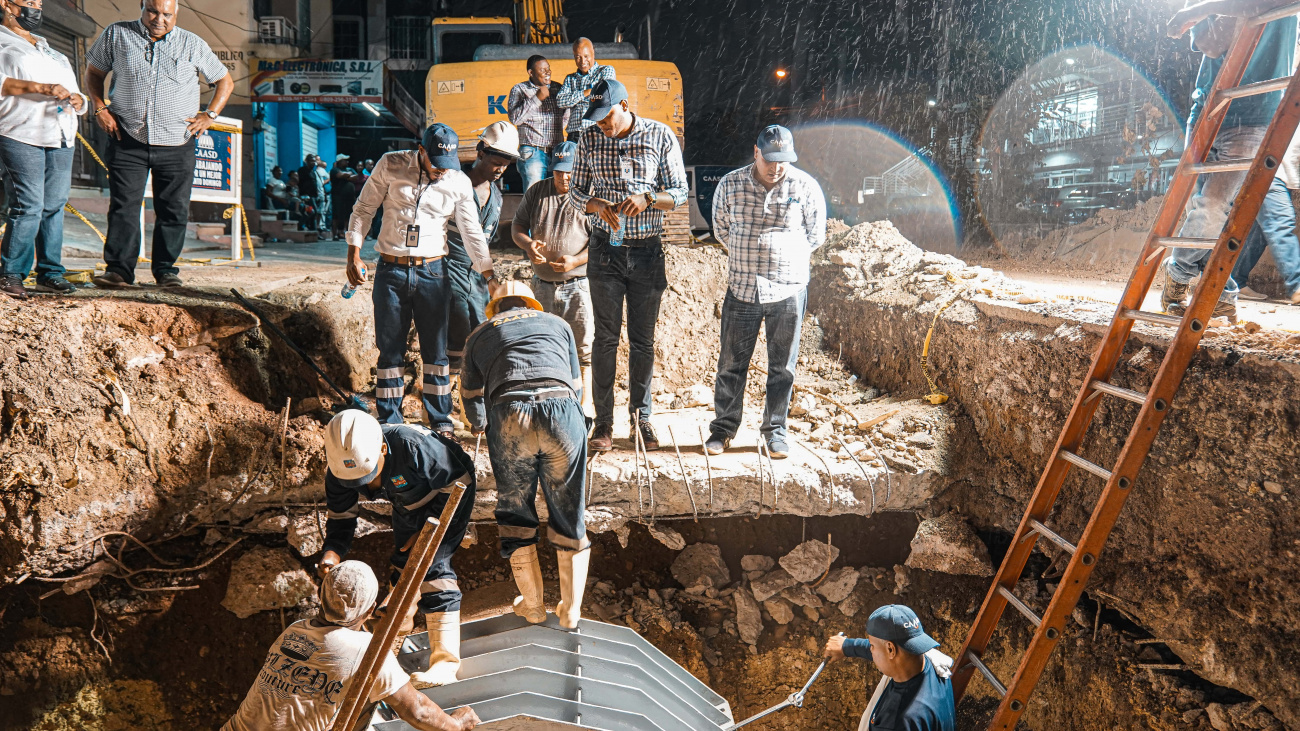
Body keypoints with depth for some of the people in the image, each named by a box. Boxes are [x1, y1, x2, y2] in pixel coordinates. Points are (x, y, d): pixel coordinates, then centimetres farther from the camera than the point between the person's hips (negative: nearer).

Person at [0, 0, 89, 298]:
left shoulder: (54, 53, 28)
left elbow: (76, 93, 22)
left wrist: (77, 100, -1)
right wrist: (40, 88, -20)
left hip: (62, 139, 6)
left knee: (54, 205, 2)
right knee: (28, 205, -12)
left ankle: (50, 273, 8)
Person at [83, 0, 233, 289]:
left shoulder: (193, 45, 5)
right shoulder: (117, 35, 6)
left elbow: (225, 81, 13)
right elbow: (94, 72, 16)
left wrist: (209, 115, 1)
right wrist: (100, 108, 3)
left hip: (177, 145, 0)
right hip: (128, 140, 0)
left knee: (174, 209, 3)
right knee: (124, 205, -4)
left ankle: (166, 270, 13)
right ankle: (119, 269, 0)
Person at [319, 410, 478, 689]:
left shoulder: (414, 446, -43)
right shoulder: (339, 467, -25)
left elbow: (458, 481, -27)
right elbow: (340, 513, -9)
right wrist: (333, 549, -29)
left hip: (449, 495, -6)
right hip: (409, 503, 7)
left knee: (431, 564, -19)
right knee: (403, 557, 20)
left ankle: (446, 660, -20)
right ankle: (401, 616, 52)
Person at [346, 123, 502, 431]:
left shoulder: (460, 182, 0)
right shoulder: (391, 165, -2)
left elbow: (472, 232, 4)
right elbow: (363, 209, 6)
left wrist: (490, 276, -2)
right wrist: (354, 254, 1)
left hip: (432, 272, 0)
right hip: (391, 270, 0)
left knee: (436, 350, 3)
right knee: (390, 350, 5)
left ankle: (441, 423, 14)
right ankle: (389, 424, 15)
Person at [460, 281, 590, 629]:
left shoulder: (480, 335, 30)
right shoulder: (557, 324, 32)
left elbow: (471, 396, 39)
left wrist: (480, 427, 60)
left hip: (508, 416, 0)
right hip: (562, 410, 1)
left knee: (514, 510, 18)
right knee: (569, 513, 14)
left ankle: (532, 605, 26)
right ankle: (571, 609, 22)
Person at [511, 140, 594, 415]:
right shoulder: (537, 192, 8)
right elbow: (517, 225, 13)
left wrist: (576, 261, -22)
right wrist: (528, 244, -9)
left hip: (579, 285, -4)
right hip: (542, 284, 5)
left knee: (583, 344, -5)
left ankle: (586, 401, 6)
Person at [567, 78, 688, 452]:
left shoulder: (660, 136, -4)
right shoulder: (591, 140, 0)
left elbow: (680, 194, -2)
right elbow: (576, 193, 6)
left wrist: (647, 198, -21)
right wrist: (598, 205, -16)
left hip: (647, 251, 0)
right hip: (606, 251, 1)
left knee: (643, 339, 7)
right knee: (606, 337, 4)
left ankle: (641, 416, 20)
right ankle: (603, 421, 12)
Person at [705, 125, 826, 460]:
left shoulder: (805, 187, -3)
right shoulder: (730, 184, -1)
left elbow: (815, 235, 10)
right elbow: (721, 228, 14)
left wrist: (786, 259, 11)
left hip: (788, 290, 0)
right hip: (742, 288, 1)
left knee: (782, 367, 7)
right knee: (732, 362, 6)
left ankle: (775, 430, 21)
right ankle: (723, 427, 22)